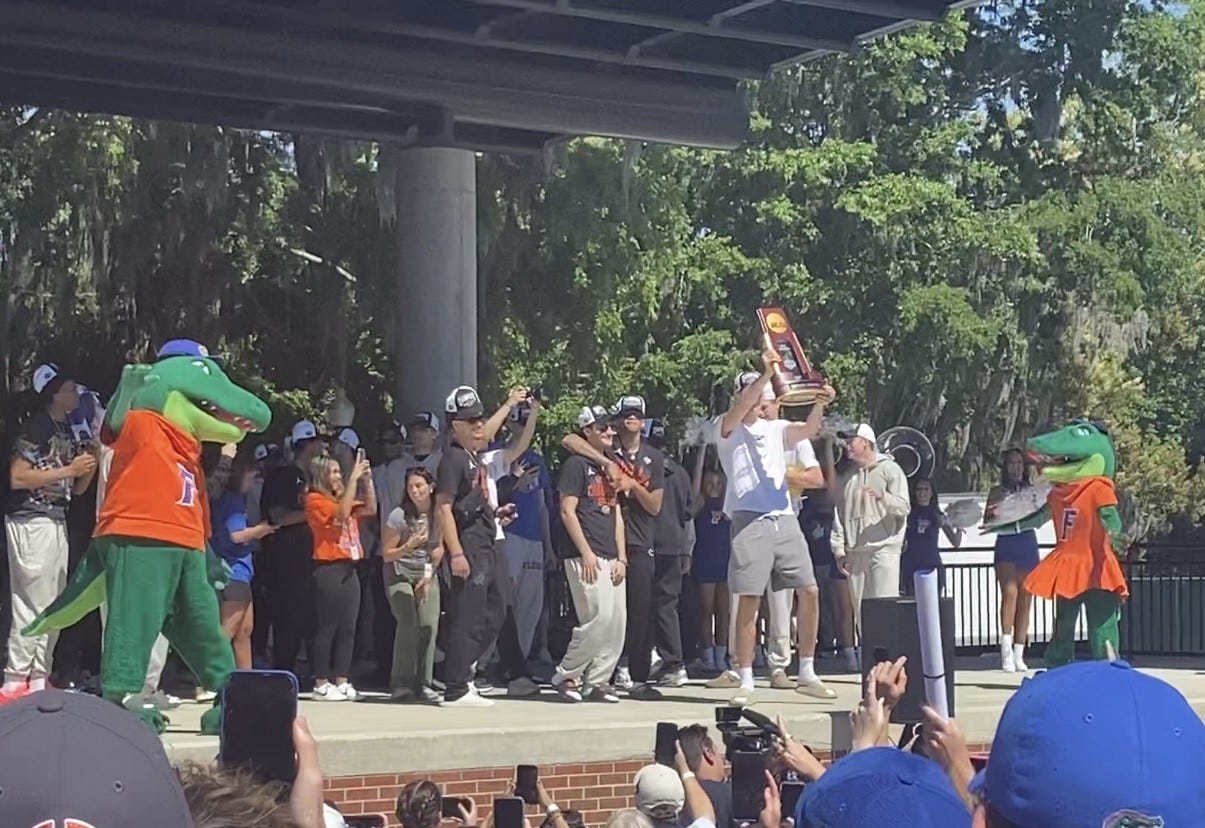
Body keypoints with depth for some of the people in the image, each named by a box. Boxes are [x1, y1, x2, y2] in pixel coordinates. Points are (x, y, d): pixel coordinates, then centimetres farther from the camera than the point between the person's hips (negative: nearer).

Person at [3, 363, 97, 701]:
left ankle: (38, 679, 17)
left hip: (57, 522, 9)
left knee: (54, 608, 11)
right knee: (33, 606, -10)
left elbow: (76, 489, 19)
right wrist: (69, 470, -17)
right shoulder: (36, 426, -10)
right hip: (30, 521, -9)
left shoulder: (68, 430, 15)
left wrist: (89, 466, 0)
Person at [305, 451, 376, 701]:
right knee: (327, 627, -6)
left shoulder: (343, 498, 18)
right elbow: (342, 512, -19)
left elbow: (370, 510, 9)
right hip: (328, 568, -8)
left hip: (349, 568, 8)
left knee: (348, 628, 5)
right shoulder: (315, 500, -5)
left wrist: (367, 479, 2)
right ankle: (321, 684, -3)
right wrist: (354, 478, -17)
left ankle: (342, 682, 9)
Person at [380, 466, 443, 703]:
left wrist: (428, 577, -4)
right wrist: (409, 546, -24)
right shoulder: (399, 516, -15)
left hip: (427, 574, 3)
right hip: (400, 574, -3)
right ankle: (400, 684, -13)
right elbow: (387, 554, -8)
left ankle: (422, 683, -4)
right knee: (408, 623, -20)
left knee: (430, 624, -12)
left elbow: (439, 549, 4)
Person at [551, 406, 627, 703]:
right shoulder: (576, 464, -4)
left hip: (611, 558, 8)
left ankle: (596, 681, 10)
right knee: (600, 618, -15)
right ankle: (566, 675, -1)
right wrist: (586, 554, -15)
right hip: (585, 556, -8)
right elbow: (567, 511, -10)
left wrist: (621, 558, 10)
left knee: (617, 623, 2)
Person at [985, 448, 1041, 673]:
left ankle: (1018, 655, 6)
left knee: (1025, 600, 2)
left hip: (1028, 544, 2)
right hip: (1006, 545, -2)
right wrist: (997, 508, -16)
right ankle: (1006, 650, -25)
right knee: (1010, 593, -20)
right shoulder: (998, 492, 9)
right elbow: (987, 520, 2)